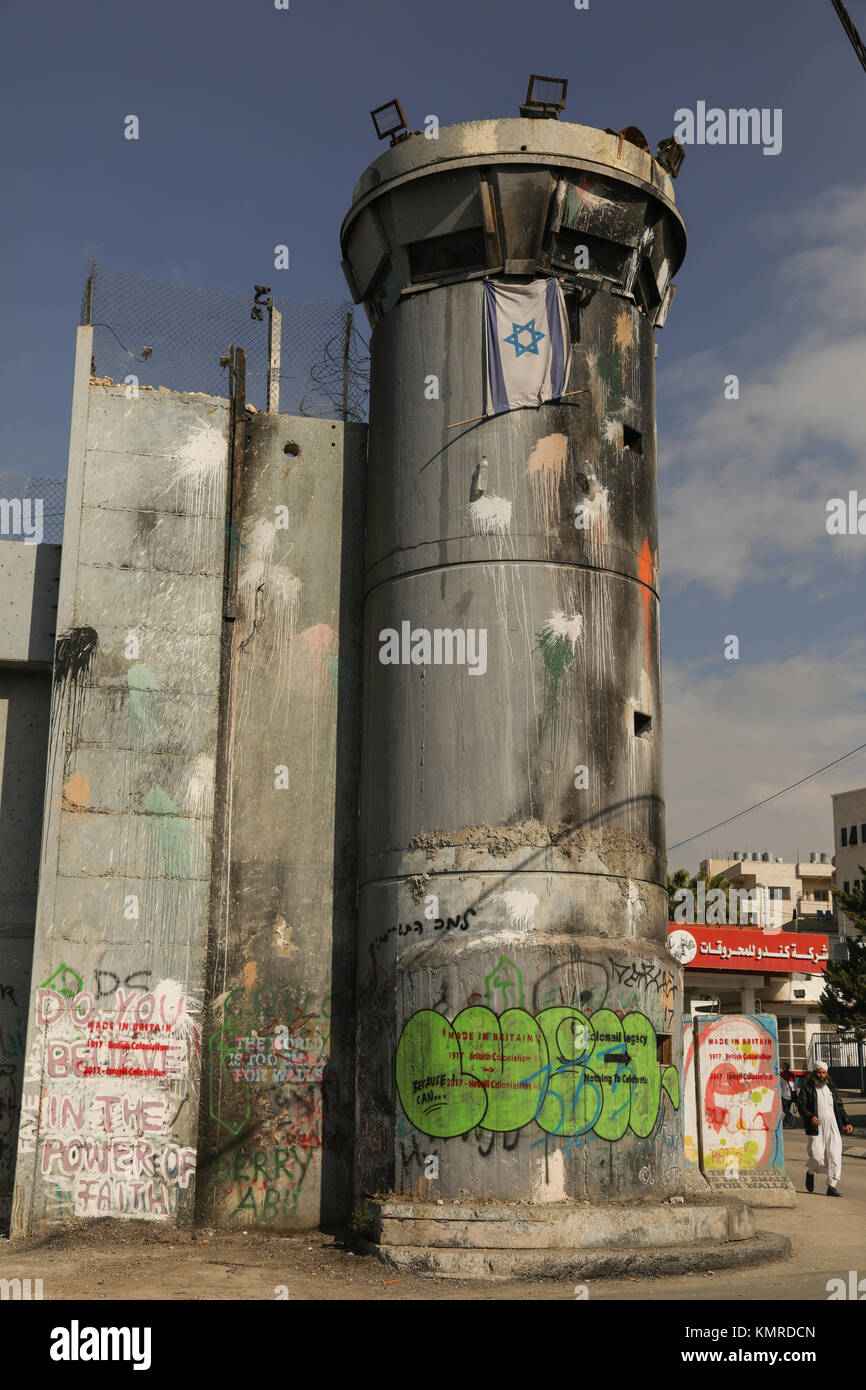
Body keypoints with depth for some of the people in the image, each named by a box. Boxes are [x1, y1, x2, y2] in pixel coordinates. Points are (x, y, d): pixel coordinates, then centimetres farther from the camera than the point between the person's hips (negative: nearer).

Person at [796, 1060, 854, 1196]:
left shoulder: (832, 1089, 19)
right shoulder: (807, 1088, 3)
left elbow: (840, 1107, 23)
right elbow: (801, 1104, -7)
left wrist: (847, 1122, 11)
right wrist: (810, 1116, -24)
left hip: (833, 1128, 4)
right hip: (816, 1128, -4)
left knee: (835, 1155, -7)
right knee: (817, 1157, -9)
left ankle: (831, 1187, -2)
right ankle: (810, 1173, 24)